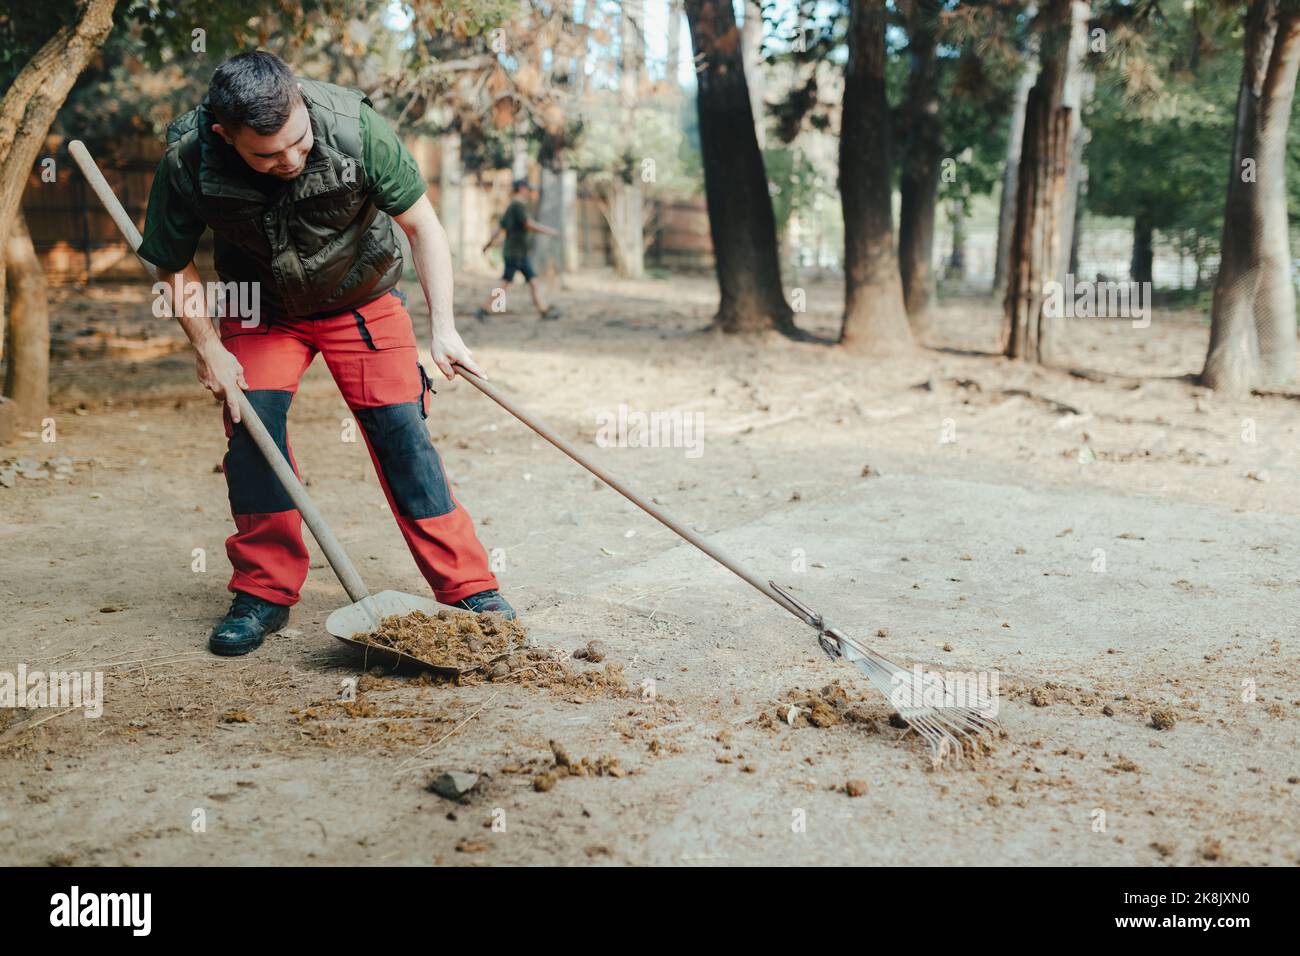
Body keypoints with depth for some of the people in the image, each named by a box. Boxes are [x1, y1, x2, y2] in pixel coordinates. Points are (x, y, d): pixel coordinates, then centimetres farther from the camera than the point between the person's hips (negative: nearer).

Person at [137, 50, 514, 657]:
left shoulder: (355, 129, -31)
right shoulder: (188, 162, -27)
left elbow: (422, 225, -19)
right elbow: (173, 264, -9)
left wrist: (443, 327, -23)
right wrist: (208, 351, -13)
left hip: (363, 301, -1)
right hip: (261, 311, 1)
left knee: (401, 432, -9)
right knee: (251, 426, -13)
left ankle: (470, 589, -2)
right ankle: (264, 595, 2)